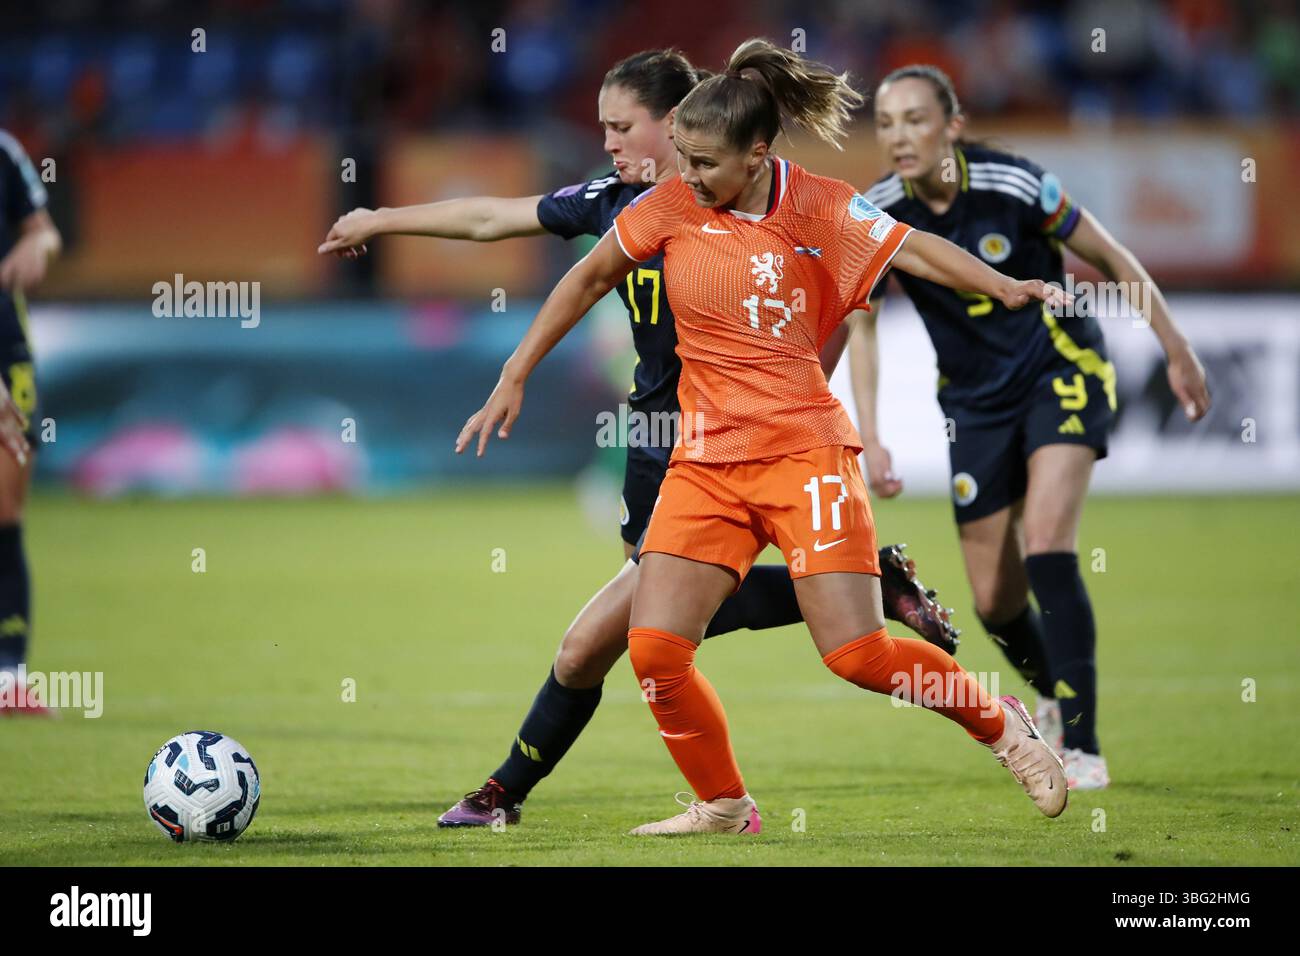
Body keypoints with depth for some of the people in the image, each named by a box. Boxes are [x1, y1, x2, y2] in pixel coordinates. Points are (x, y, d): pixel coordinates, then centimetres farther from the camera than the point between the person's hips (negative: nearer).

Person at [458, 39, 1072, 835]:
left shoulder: (816, 207, -6)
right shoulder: (672, 205, 1)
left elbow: (913, 249, -6)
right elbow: (591, 278, 12)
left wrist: (1006, 289, -24)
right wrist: (515, 377, 12)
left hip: (805, 449, -4)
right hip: (707, 461, 4)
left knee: (858, 655, -11)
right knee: (655, 649, -9)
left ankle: (1001, 724, 15)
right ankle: (724, 806, 13)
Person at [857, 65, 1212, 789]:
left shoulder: (1015, 186, -20)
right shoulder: (877, 217, -12)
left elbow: (1114, 261, -7)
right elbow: (864, 327, 1)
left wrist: (1177, 351, -2)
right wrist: (871, 439, -7)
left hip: (1063, 376, -4)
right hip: (977, 402, 4)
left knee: (1046, 546, -24)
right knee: (996, 601, 3)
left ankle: (1082, 747, -20)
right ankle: (1055, 697, 37)